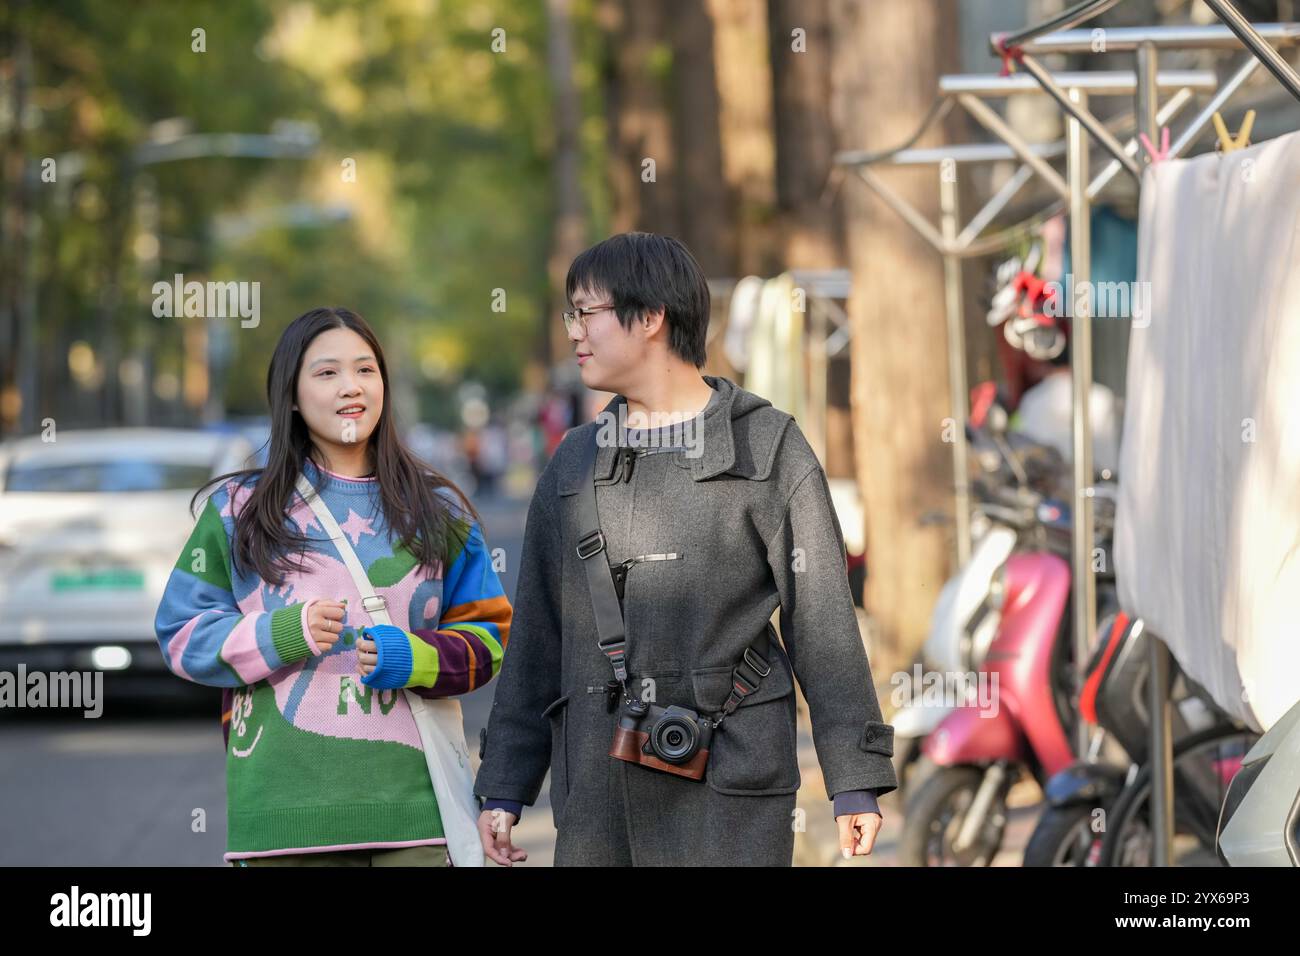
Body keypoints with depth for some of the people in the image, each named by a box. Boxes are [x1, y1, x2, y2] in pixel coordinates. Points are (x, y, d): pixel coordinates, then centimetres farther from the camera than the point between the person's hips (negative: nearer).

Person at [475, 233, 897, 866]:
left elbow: (822, 622, -1)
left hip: (729, 786, -4)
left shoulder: (767, 448, 2)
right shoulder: (575, 463, 15)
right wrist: (504, 788, 12)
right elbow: (538, 635, 16)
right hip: (599, 787, 4)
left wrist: (856, 780, -6)